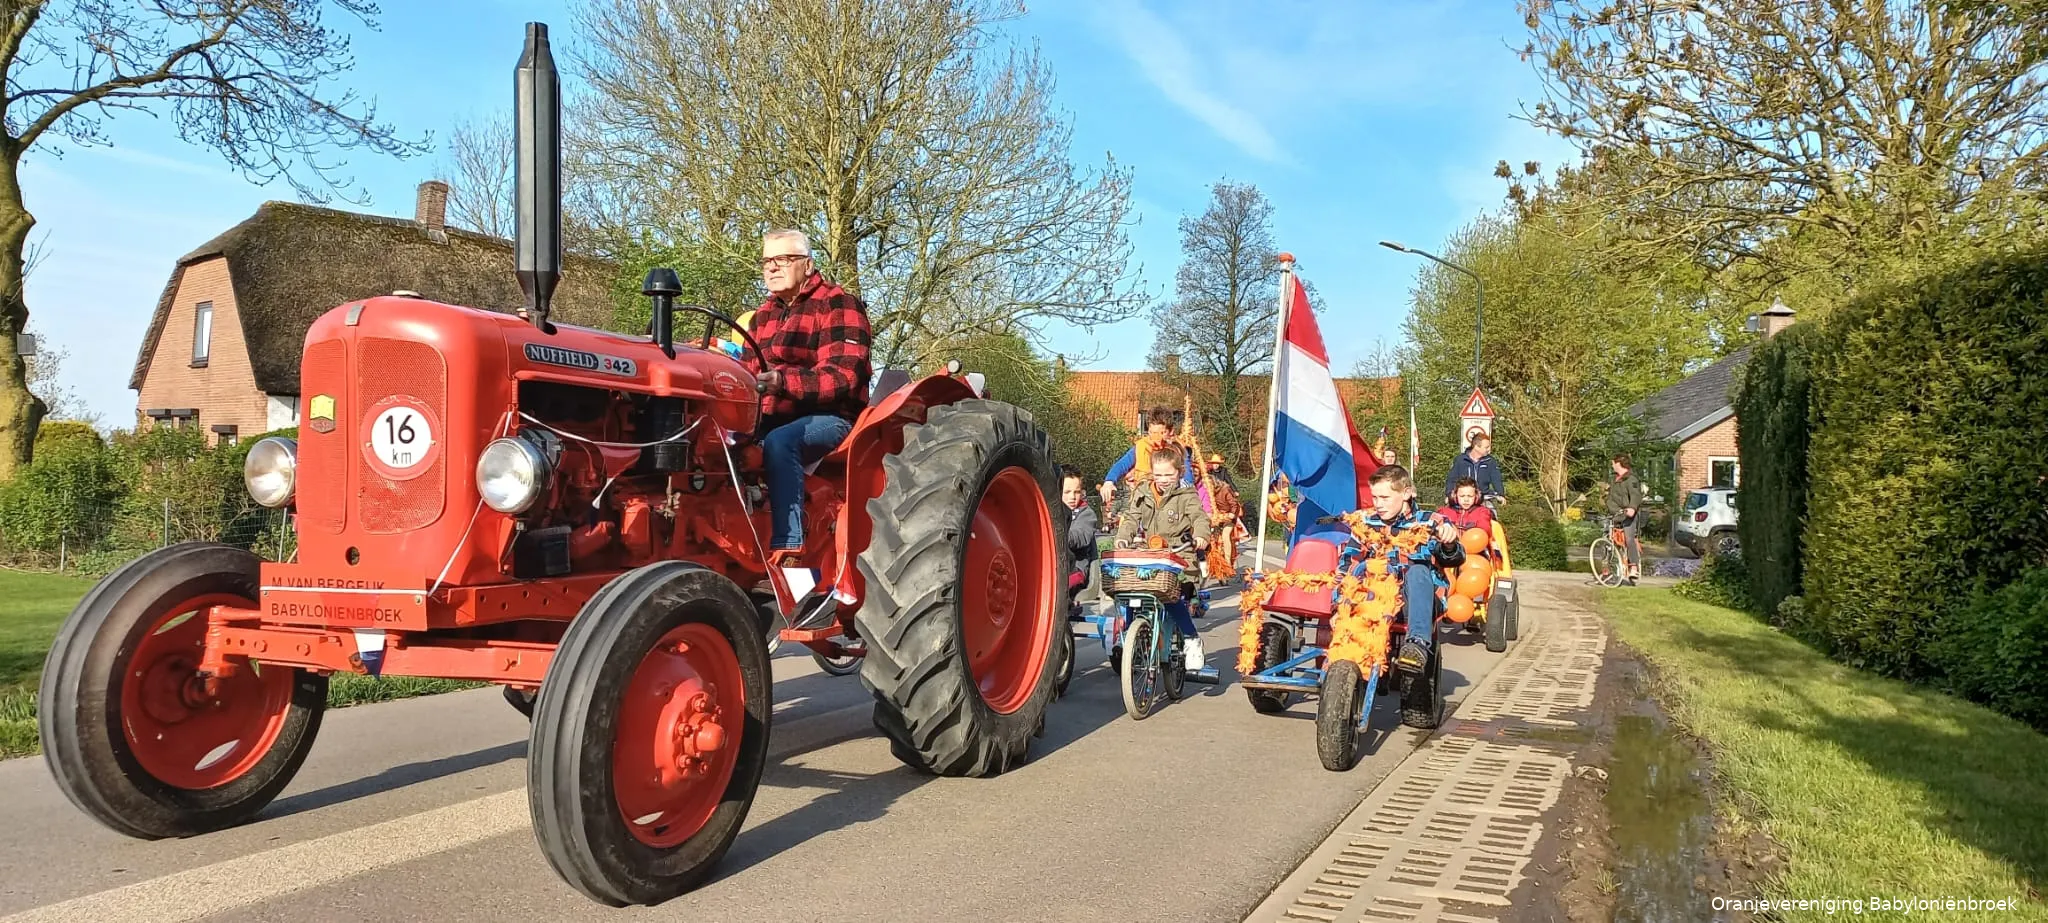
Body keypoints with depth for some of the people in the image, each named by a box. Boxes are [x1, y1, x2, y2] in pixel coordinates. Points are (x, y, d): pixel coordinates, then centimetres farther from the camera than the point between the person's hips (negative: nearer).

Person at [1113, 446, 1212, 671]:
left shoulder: (1187, 496, 4)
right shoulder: (1142, 495, 16)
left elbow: (1200, 517, -6)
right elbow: (1132, 519, 10)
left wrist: (1201, 536, -27)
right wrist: (1123, 537, -9)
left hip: (1178, 553, -5)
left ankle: (1192, 639, -9)